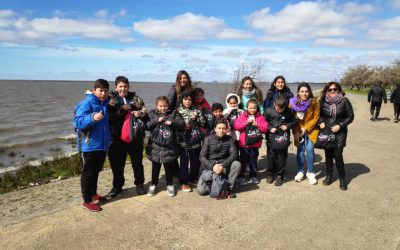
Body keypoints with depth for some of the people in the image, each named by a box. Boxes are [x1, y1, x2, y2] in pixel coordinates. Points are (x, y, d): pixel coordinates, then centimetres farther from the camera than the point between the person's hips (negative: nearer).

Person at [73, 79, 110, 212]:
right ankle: (87, 201, 13)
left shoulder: (105, 104, 10)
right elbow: (77, 122, -25)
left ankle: (93, 194, 35)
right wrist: (92, 117, -40)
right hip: (89, 145, -8)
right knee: (88, 173, 3)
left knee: (96, 171, 20)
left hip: (102, 144, 8)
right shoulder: (87, 103, -14)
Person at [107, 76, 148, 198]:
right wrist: (121, 109, -19)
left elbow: (145, 110, 6)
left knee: (137, 162, 13)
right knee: (117, 164, 9)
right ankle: (117, 186, 28)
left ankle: (139, 184, 30)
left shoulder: (135, 97, 7)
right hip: (117, 137, -1)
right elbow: (108, 116, -10)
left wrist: (140, 113, -16)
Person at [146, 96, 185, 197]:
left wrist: (172, 122, -21)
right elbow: (147, 126, -8)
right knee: (155, 168, 13)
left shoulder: (172, 114, 2)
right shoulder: (152, 114, 3)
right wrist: (156, 120, -18)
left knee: (169, 168, 12)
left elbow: (182, 123, -5)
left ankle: (169, 185, 29)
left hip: (169, 147, 0)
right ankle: (153, 185, 31)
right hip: (156, 147, 0)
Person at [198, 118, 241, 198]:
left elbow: (234, 154, -11)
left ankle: (229, 188, -11)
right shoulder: (208, 139, -6)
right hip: (210, 167, -2)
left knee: (237, 164, -27)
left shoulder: (229, 139, -1)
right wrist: (212, 166, -27)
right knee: (201, 190, -22)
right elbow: (202, 157, -10)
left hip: (224, 167, 2)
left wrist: (223, 165, -27)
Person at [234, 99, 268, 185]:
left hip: (255, 143, 1)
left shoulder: (260, 117, 4)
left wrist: (257, 125, -17)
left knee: (253, 160, 11)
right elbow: (236, 125, -11)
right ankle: (241, 176, 16)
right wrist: (246, 123, -19)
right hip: (244, 143, -1)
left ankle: (253, 176, 25)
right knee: (243, 160, 5)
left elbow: (265, 128, -3)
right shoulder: (242, 116, 1)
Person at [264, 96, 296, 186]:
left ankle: (280, 176, 21)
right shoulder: (268, 111, -5)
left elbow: (294, 122, 8)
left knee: (282, 157, 7)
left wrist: (287, 126, -11)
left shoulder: (289, 112, -4)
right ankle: (270, 174, 25)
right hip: (271, 137, 0)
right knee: (271, 156, 8)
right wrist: (270, 128, -12)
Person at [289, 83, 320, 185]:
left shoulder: (315, 102, -14)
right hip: (298, 130, 2)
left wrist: (306, 128, -13)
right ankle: (300, 172, 19)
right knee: (300, 150, 4)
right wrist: (296, 131, -7)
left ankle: (310, 173, 5)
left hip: (311, 130, -2)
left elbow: (316, 117, -7)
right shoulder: (293, 102, -9)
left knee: (309, 149, -11)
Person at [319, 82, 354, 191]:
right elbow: (319, 114, 12)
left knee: (337, 155, -8)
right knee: (328, 154, 9)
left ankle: (342, 179, 9)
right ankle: (329, 176, 25)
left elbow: (350, 116, -2)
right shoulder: (323, 101, -1)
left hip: (340, 132, -2)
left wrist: (339, 125, -12)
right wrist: (321, 122, -7)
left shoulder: (344, 101, -6)